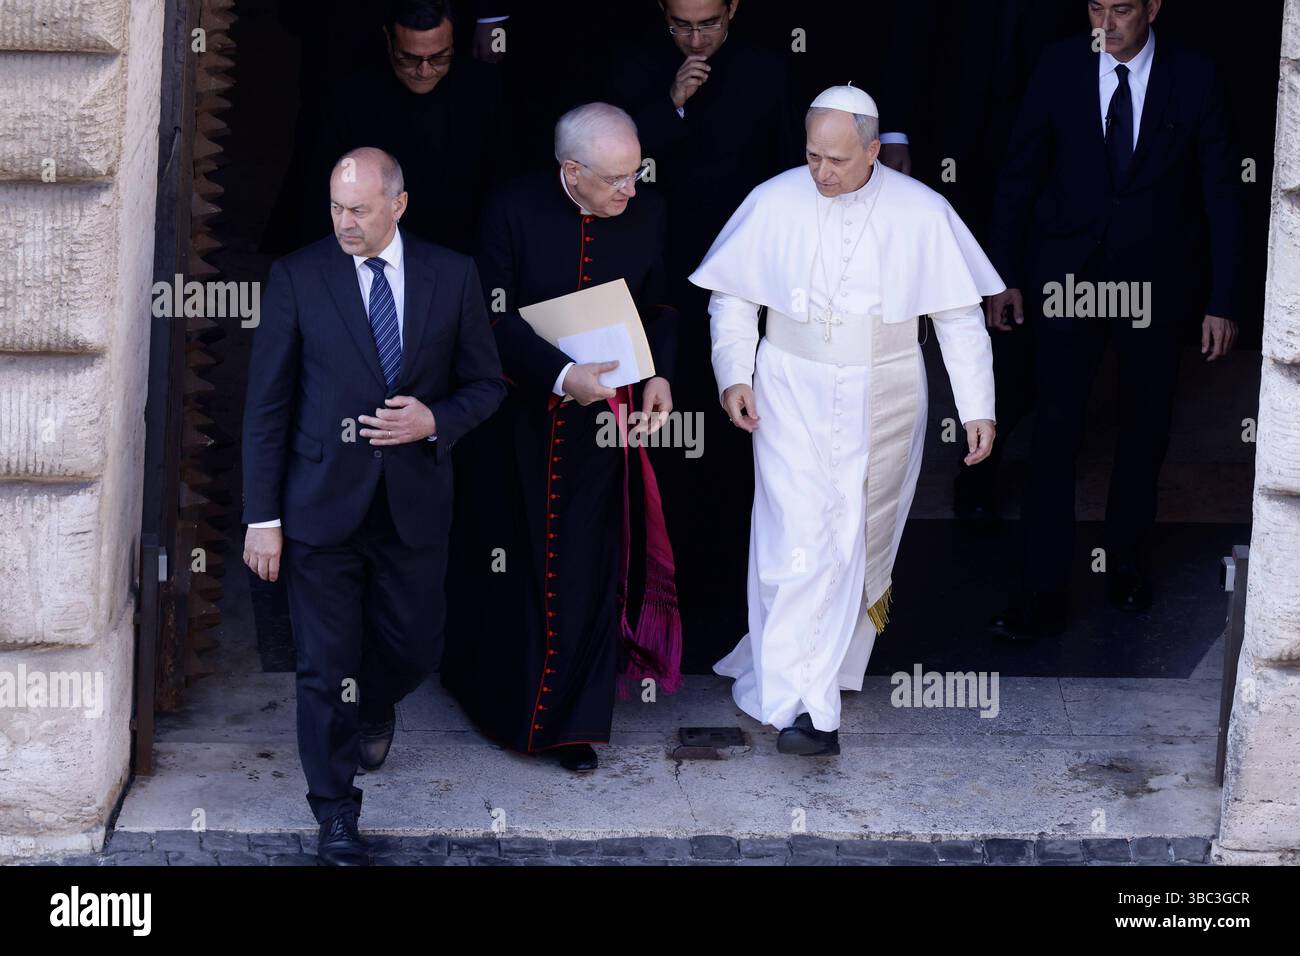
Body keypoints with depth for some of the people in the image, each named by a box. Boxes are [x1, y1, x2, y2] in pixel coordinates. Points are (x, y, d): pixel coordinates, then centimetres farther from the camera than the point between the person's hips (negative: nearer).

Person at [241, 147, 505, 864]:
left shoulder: (452, 276, 1)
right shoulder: (296, 278, -4)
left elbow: (486, 383, 8)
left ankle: (371, 707, 50)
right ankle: (335, 817, 15)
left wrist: (435, 420, -14)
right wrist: (263, 516, -7)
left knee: (413, 649, 13)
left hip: (415, 505, 2)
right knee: (326, 666, 1)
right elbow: (266, 405, -4)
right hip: (322, 503, -2)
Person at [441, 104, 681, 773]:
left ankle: (571, 723, 11)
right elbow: (496, 317, -16)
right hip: (515, 417, -2)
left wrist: (659, 373, -7)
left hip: (598, 421, 2)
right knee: (504, 559, 12)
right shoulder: (514, 210, -13)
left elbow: (658, 305, 10)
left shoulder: (646, 217, -3)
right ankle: (493, 692, 34)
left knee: (587, 565, 2)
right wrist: (563, 373, -27)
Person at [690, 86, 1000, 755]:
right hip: (793, 395, -1)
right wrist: (735, 375, -7)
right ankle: (802, 705, -10)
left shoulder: (921, 213, -6)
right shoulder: (773, 203, -6)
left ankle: (837, 661, 35)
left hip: (884, 400, 2)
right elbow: (731, 297, 4)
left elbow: (960, 317, 1)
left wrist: (977, 406, -2)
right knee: (801, 541, -11)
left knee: (864, 540, 13)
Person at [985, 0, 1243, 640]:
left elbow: (1220, 192, -3)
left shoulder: (1193, 78, -6)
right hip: (1068, 274, -1)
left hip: (1155, 279, 1)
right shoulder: (1058, 68, -5)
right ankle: (1043, 598, -2)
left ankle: (1126, 559, 34)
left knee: (1146, 429, 13)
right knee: (1055, 434, -5)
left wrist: (1222, 302, -5)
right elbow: (1020, 175, 1)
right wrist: (1005, 276, -2)